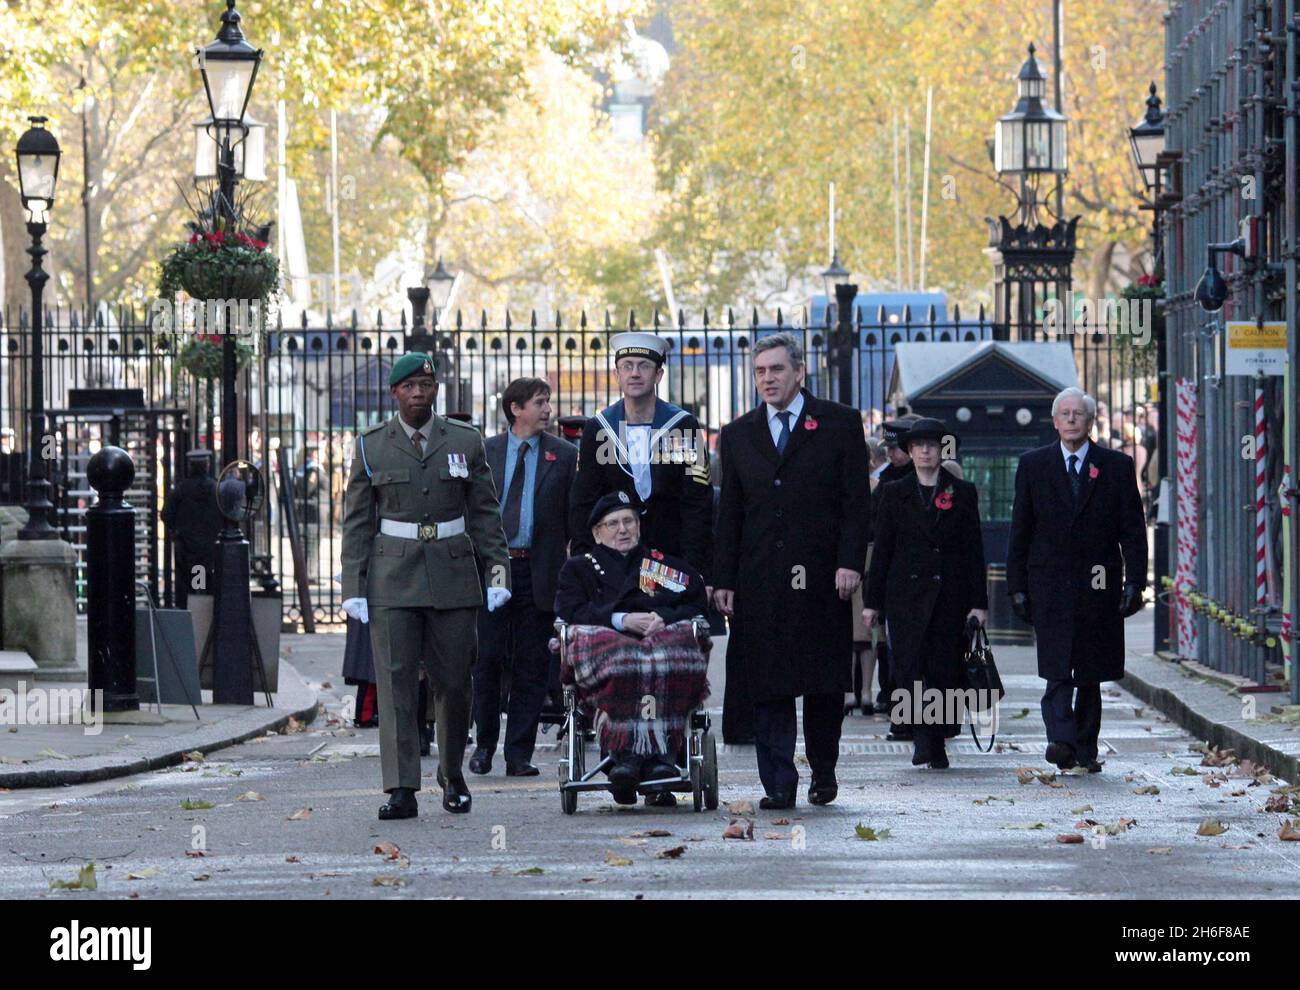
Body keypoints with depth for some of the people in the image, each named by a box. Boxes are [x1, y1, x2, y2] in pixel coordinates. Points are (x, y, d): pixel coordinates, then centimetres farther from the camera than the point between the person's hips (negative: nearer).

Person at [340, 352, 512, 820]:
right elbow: (357, 522, 6)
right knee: (395, 681, -8)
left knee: (453, 680, 3)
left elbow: (485, 513, 9)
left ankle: (452, 773, 26)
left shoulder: (465, 442, 7)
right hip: (393, 577, -1)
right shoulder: (371, 447, 5)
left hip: (453, 572, 1)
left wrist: (497, 569, 0)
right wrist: (354, 586, 0)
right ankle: (401, 790, -10)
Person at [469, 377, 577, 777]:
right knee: (487, 658, -1)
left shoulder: (564, 455, 6)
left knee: (531, 667, 2)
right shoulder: (484, 452, 8)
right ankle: (484, 743, 16)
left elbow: (574, 517, 5)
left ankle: (519, 754, 7)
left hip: (539, 573, 0)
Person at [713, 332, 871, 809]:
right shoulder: (738, 434, 13)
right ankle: (779, 783, -2)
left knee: (825, 681, 4)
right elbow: (729, 513, 12)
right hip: (760, 581, 2)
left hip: (821, 576, -2)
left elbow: (856, 500, 0)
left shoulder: (839, 424, 4)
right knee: (767, 685, -3)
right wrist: (724, 579, 5)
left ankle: (823, 769, 21)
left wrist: (850, 562, -10)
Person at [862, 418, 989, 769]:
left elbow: (973, 551, 6)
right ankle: (921, 736, -12)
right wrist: (872, 601, 5)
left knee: (944, 669, -1)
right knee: (909, 666, -14)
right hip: (905, 594, 0)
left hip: (949, 595, 0)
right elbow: (882, 549, 9)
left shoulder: (962, 493, 8)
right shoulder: (895, 494, 9)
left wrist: (978, 602, 0)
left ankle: (937, 743, 10)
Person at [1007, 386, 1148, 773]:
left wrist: (1134, 582, -4)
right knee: (1057, 669, -16)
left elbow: (1133, 531, 4)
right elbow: (1020, 533, 8)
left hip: (1098, 584, 1)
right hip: (1049, 584, -1)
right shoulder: (1033, 466, 7)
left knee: (1090, 673, 7)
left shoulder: (1117, 466, 6)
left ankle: (1086, 750, 15)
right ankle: (1061, 741, -26)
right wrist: (1017, 587, 2)